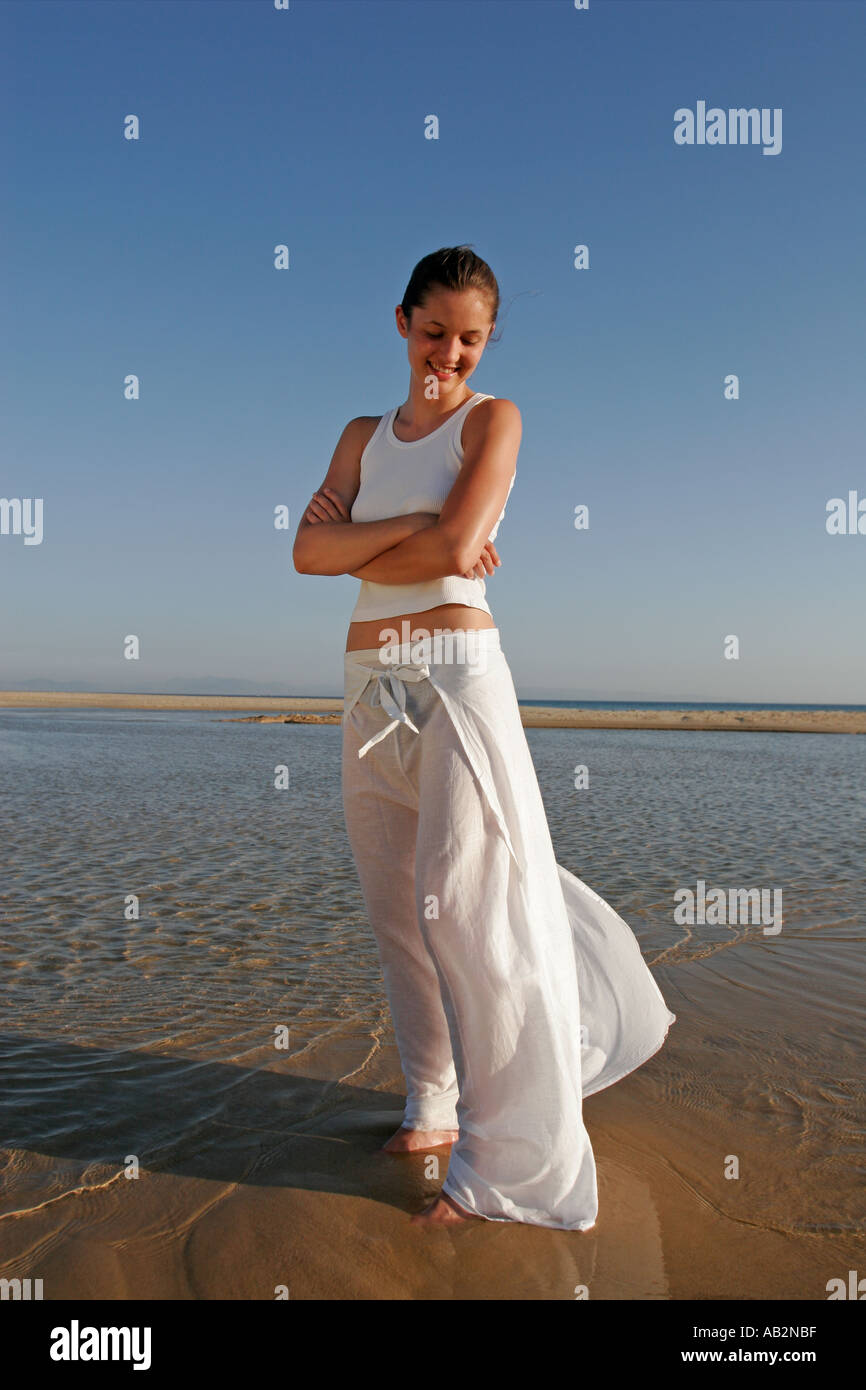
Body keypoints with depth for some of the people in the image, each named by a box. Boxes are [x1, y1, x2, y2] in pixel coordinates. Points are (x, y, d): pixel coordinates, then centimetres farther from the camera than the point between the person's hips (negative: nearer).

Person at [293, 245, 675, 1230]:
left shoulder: (492, 420, 3)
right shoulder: (364, 434, 17)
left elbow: (455, 546, -13)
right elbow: (308, 550, 2)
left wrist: (358, 547, 1)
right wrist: (410, 528, -10)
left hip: (455, 672, -6)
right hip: (370, 686, 6)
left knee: (468, 907, -8)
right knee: (399, 912, 12)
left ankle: (516, 1161, 5)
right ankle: (435, 1106, 30)